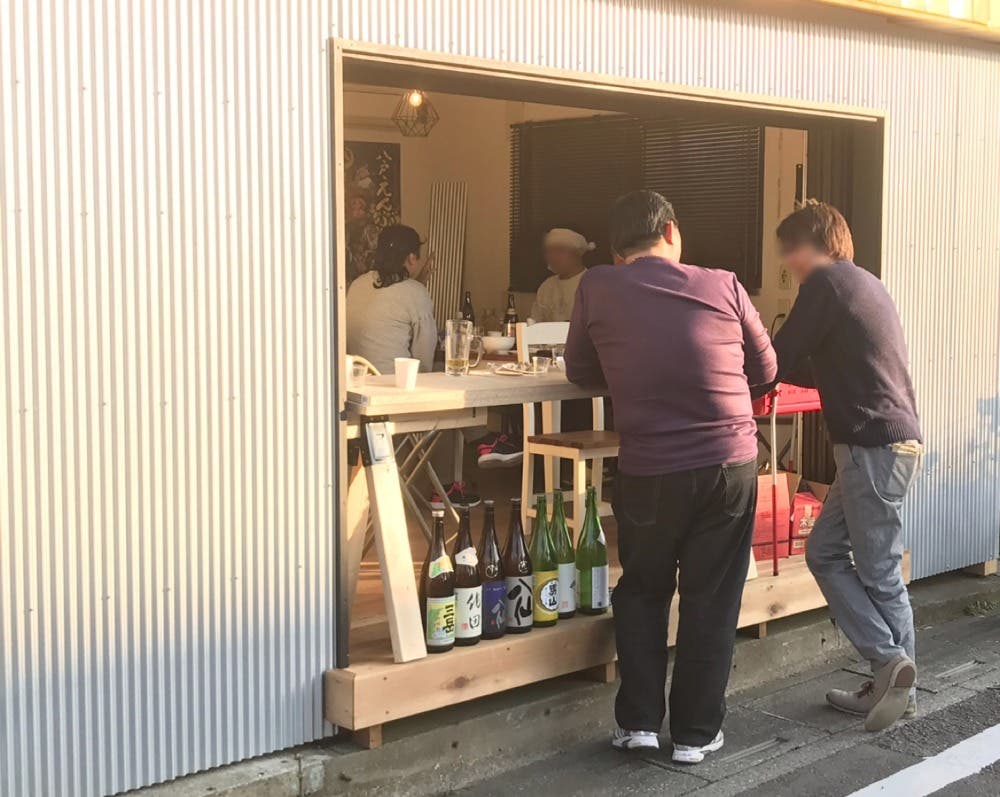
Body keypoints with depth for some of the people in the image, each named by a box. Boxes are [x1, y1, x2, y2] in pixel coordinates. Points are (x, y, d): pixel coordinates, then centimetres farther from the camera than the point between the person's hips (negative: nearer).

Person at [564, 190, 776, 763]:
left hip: (650, 472, 0)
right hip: (731, 463, 0)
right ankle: (696, 732, 19)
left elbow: (581, 372, 9)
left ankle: (638, 721, 19)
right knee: (712, 601, 12)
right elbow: (765, 370, 11)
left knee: (643, 592, 20)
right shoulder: (723, 286, 0)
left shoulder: (597, 287, -2)